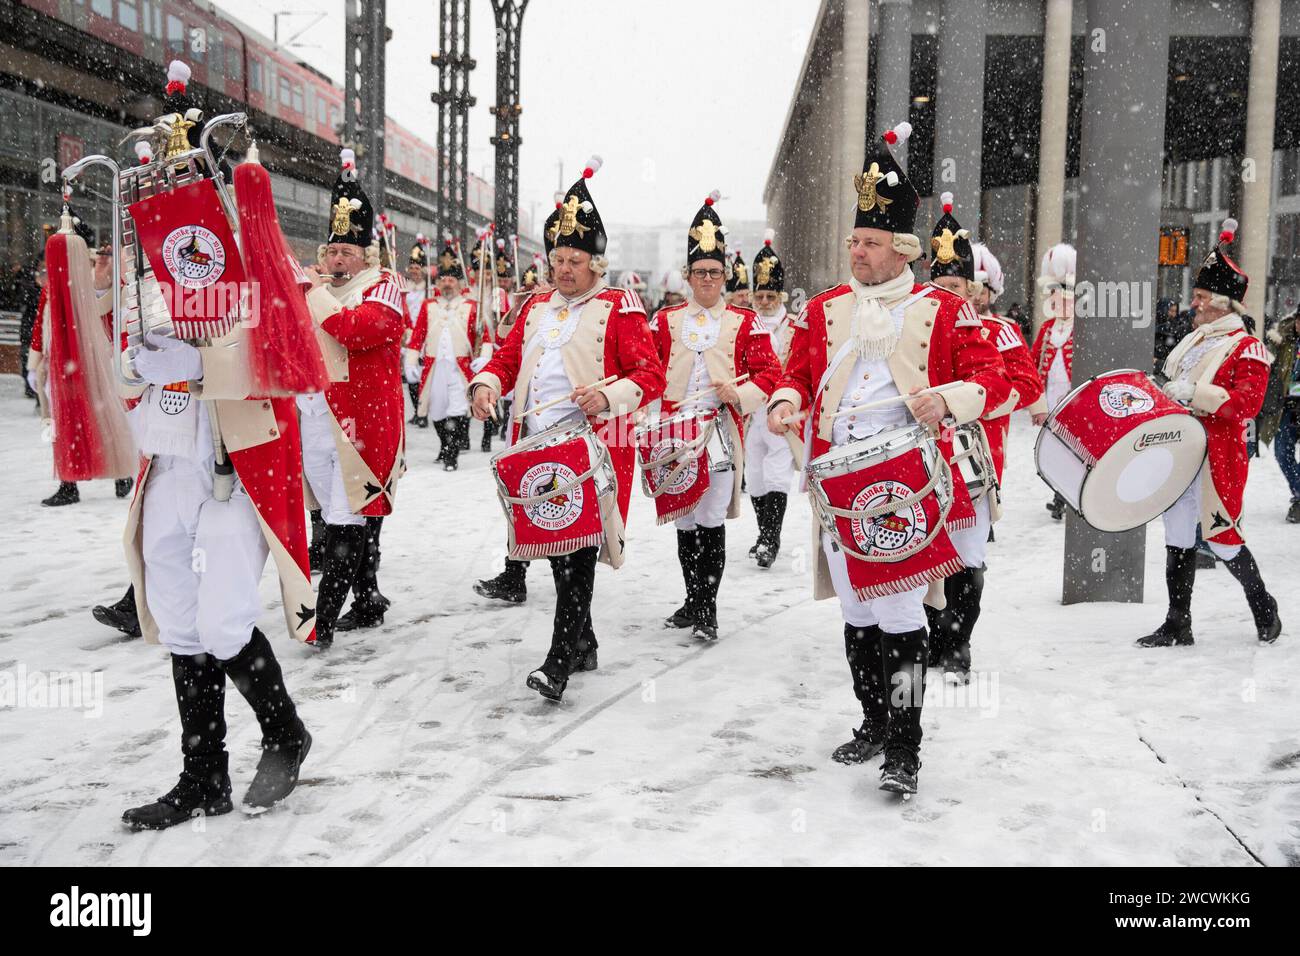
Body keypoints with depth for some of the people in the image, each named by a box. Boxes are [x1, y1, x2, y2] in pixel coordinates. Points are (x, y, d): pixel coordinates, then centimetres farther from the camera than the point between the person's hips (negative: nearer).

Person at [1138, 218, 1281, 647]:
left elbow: (1247, 402, -20)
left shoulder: (1248, 348, -8)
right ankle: (1178, 625, 14)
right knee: (1178, 537, 8)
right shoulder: (1192, 341, 14)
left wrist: (1193, 392, -25)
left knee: (1222, 538, 1)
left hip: (1216, 457, -7)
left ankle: (1264, 608, 26)